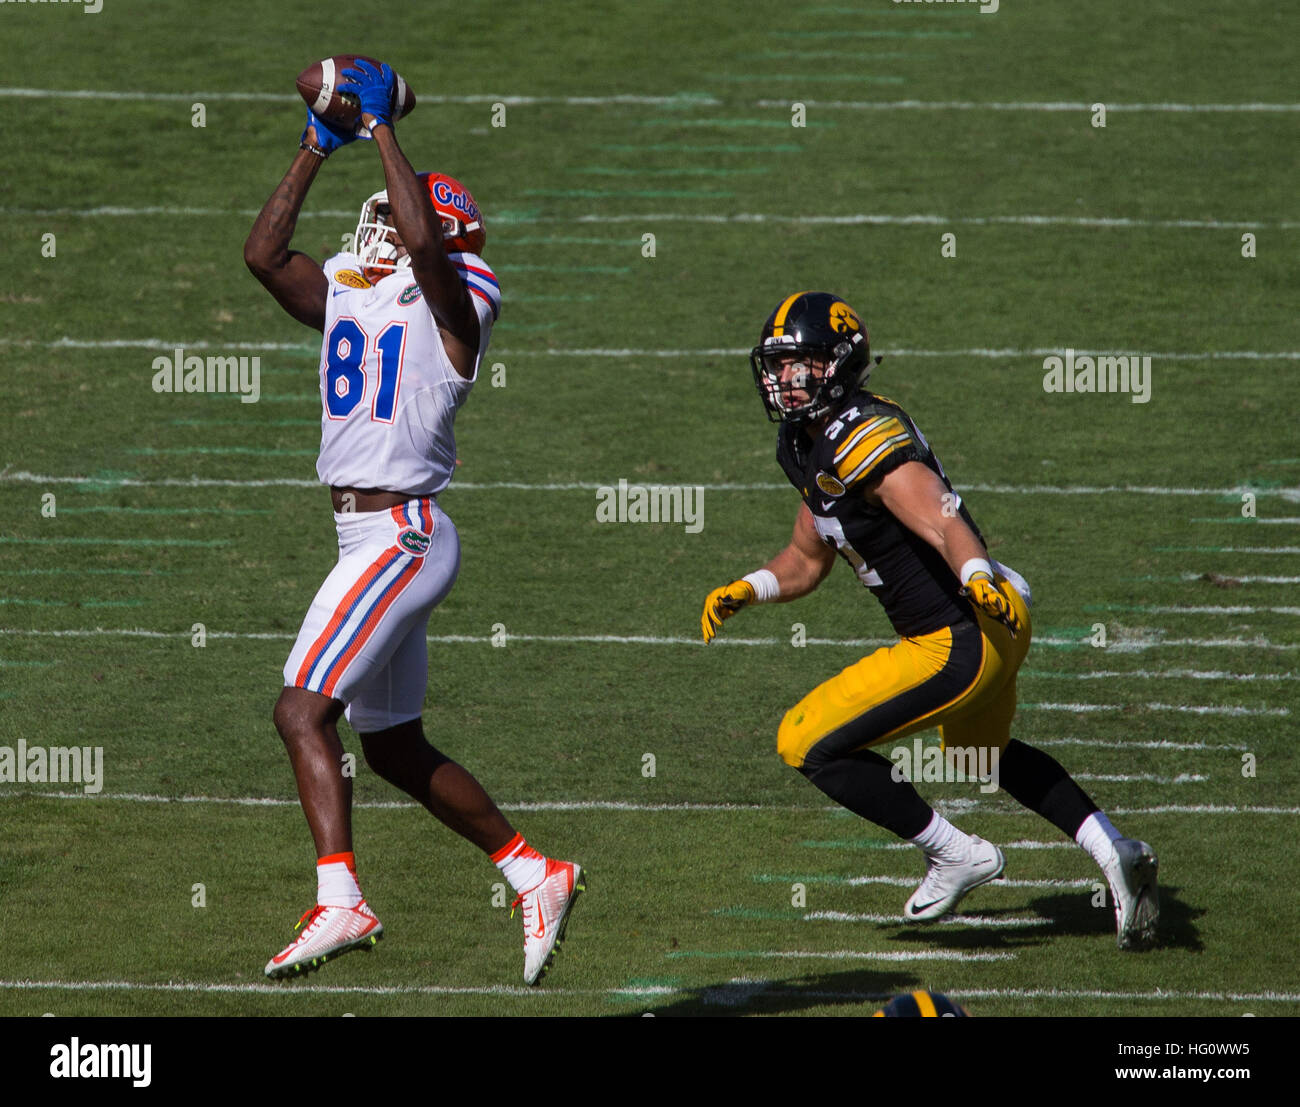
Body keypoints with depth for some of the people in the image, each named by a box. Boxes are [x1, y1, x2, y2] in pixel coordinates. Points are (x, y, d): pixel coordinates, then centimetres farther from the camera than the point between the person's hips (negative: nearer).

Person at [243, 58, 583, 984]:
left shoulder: (456, 304, -8)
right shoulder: (347, 295, 14)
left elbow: (423, 241, -26)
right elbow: (264, 253, 13)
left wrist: (381, 127, -17)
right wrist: (318, 148, 11)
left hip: (404, 535, -9)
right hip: (368, 534, 9)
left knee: (304, 711, -19)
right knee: (395, 748, 15)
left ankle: (340, 901, -26)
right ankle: (535, 875, 24)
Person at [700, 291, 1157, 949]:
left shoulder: (862, 437, -21)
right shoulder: (810, 445, 11)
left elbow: (942, 519, -35)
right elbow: (806, 561, 22)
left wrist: (977, 577, -53)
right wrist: (745, 591, 6)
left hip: (960, 643, -11)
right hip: (991, 632, 11)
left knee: (809, 743, -6)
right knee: (980, 751, 36)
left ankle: (955, 855, 3)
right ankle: (1115, 855, 34)